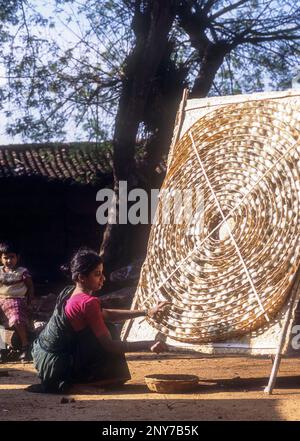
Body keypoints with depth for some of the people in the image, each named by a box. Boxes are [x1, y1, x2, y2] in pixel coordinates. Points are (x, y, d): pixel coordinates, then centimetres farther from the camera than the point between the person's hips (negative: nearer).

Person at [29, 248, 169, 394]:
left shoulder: (70, 293, 4)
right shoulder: (88, 303, -22)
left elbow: (105, 314, 13)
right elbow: (109, 345, -22)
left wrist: (146, 312, 9)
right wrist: (148, 345, -23)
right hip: (56, 365, -9)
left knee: (104, 327, 16)